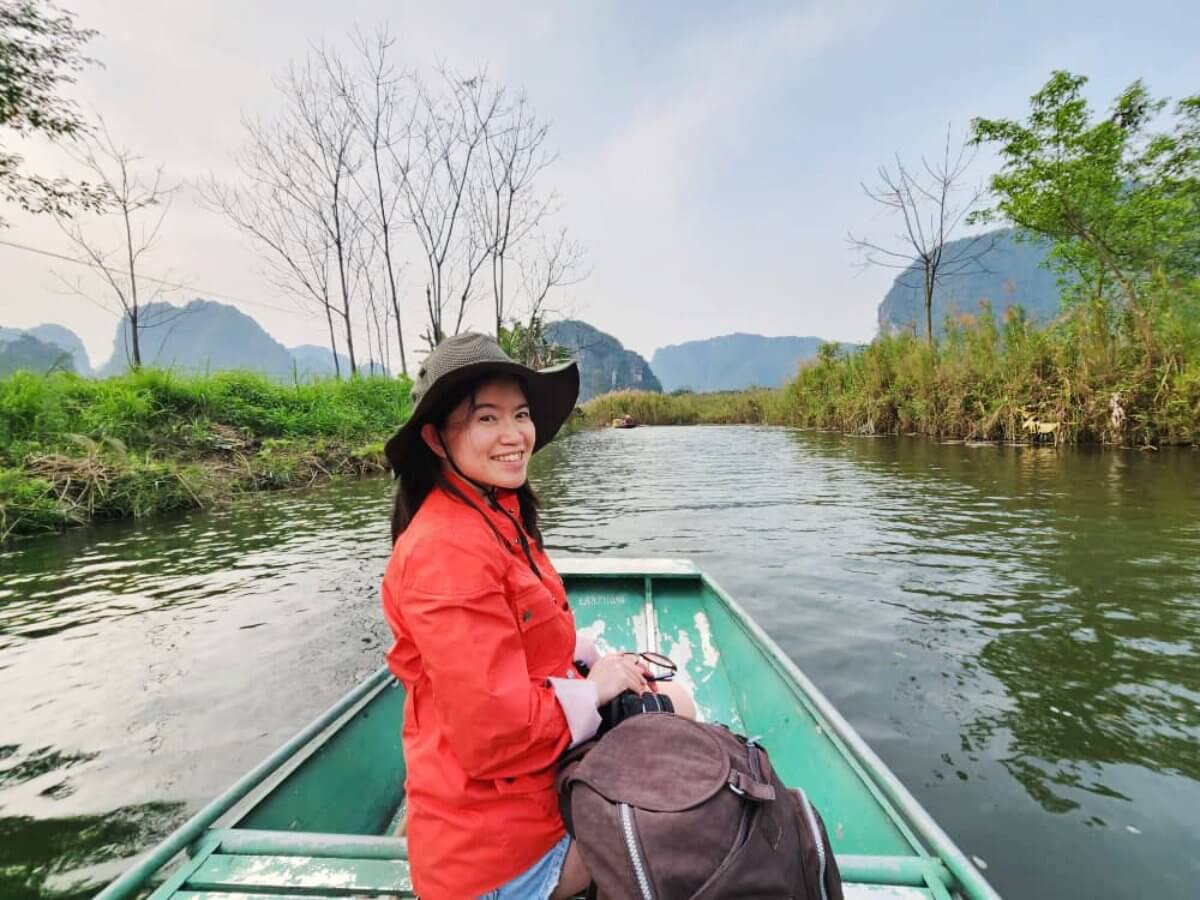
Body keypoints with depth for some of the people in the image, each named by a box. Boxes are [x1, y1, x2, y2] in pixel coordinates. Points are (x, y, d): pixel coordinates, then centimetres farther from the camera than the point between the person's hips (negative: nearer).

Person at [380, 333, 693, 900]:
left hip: (530, 781, 9)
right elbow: (495, 729, -29)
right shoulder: (448, 549, -28)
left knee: (674, 704, 13)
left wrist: (598, 660, -1)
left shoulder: (499, 516, 4)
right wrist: (592, 691, -15)